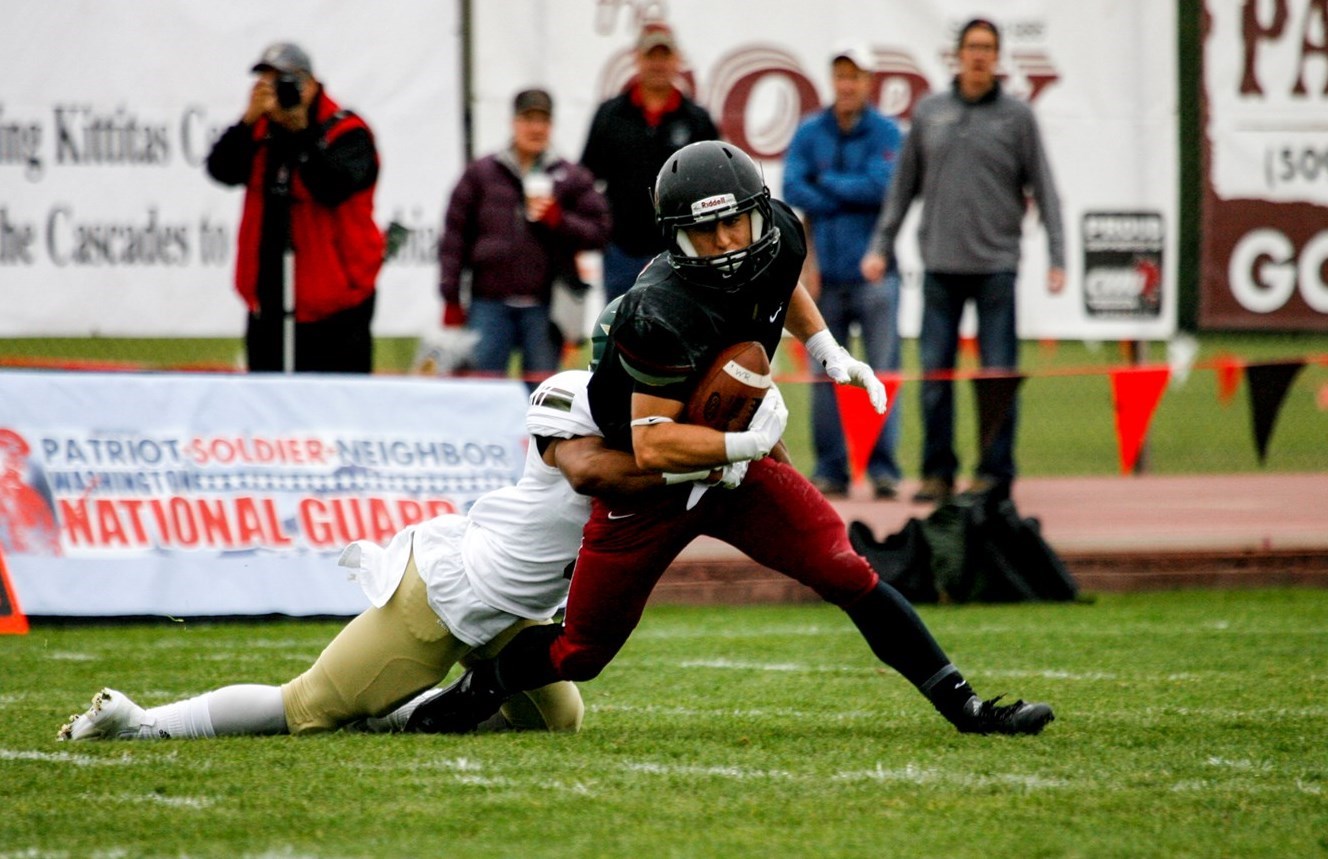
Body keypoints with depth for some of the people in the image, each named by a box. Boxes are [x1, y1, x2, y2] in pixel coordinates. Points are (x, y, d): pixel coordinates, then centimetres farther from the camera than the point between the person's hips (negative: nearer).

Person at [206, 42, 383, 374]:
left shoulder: (346, 132, -6)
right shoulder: (260, 133, 10)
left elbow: (333, 185, -24)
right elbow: (222, 170, -6)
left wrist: (301, 128, -26)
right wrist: (250, 119, -18)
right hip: (270, 302, 6)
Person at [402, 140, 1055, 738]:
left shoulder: (780, 236, -12)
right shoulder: (664, 315, -34)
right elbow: (652, 447, -32)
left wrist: (829, 353, 7)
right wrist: (754, 444, -30)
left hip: (732, 464, 5)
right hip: (646, 485, -5)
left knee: (848, 576, -9)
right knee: (581, 654, 6)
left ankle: (964, 707, -3)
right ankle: (479, 688, 35)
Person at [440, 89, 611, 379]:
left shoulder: (572, 178, 9)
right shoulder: (481, 174, 8)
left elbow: (598, 231, 6)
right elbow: (455, 238, 6)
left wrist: (557, 221, -11)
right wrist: (451, 300, 1)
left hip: (545, 307, 0)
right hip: (490, 303, 0)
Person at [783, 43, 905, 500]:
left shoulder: (885, 133, 1)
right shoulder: (810, 132, 9)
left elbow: (881, 186, -12)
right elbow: (792, 189, -3)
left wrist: (826, 182, -4)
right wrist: (851, 198, -8)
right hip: (824, 270, 3)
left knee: (882, 372, -5)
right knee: (825, 375, 4)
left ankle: (883, 467, -3)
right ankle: (830, 468, 8)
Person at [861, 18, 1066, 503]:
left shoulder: (1016, 116, 3)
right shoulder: (928, 113, 9)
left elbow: (1043, 190, 2)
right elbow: (903, 186, 14)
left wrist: (1056, 258, -5)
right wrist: (881, 246, 8)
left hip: (996, 264, -2)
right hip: (940, 263, 2)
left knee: (998, 374, -2)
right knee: (934, 373, 1)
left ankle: (996, 472, 5)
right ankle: (937, 471, 10)